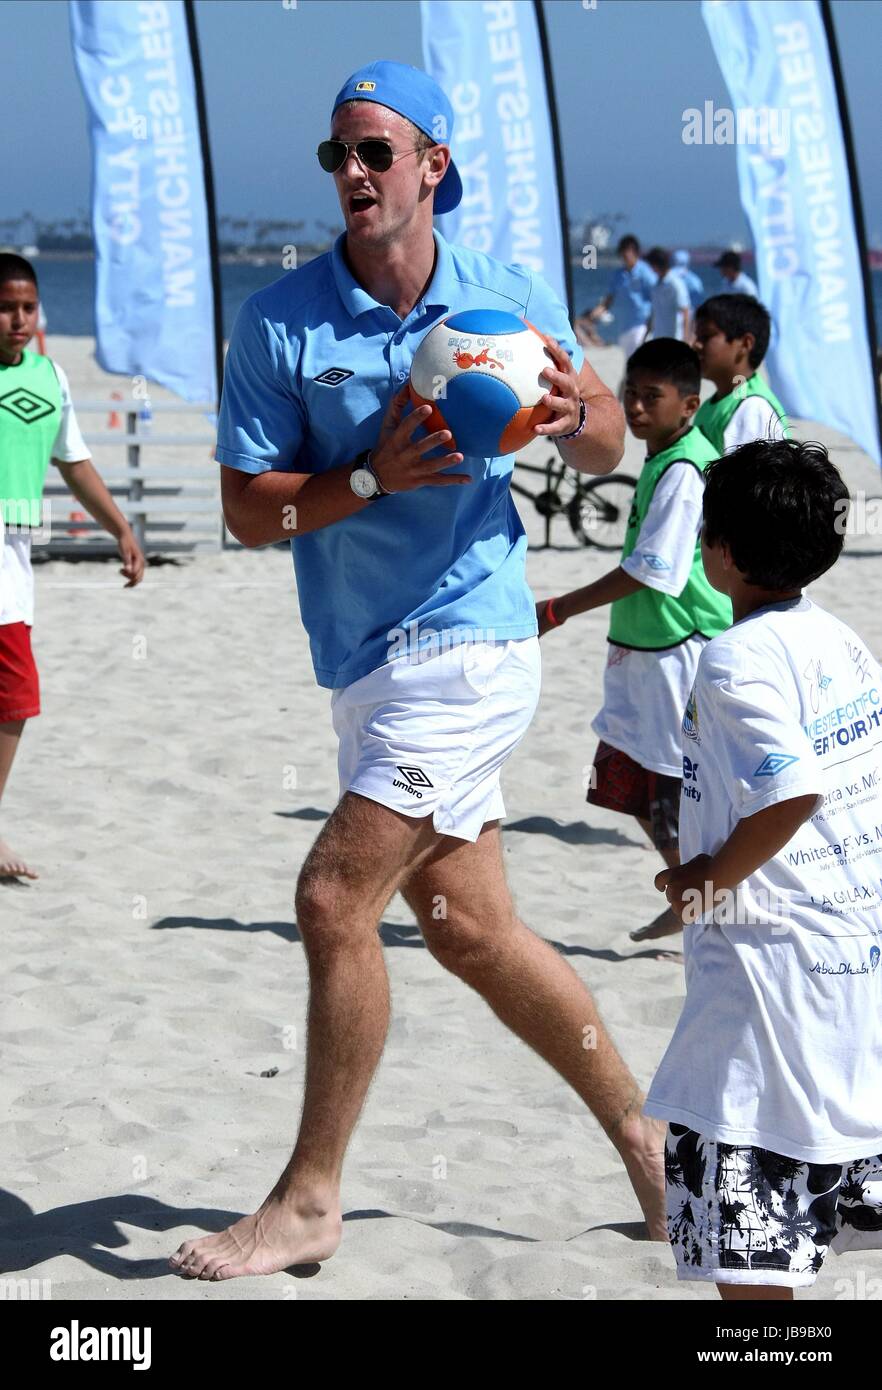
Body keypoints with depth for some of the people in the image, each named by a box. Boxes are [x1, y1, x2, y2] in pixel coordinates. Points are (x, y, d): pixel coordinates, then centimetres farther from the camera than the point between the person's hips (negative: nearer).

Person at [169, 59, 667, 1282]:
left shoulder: (507, 300, -1)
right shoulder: (280, 323, -2)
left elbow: (605, 449, 10)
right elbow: (246, 508, -4)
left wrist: (574, 415, -13)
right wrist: (375, 476, -19)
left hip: (467, 644, -4)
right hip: (367, 665, 4)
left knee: (334, 897, -13)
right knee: (467, 926, 11)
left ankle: (309, 1198, -1)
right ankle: (639, 1127, 30)